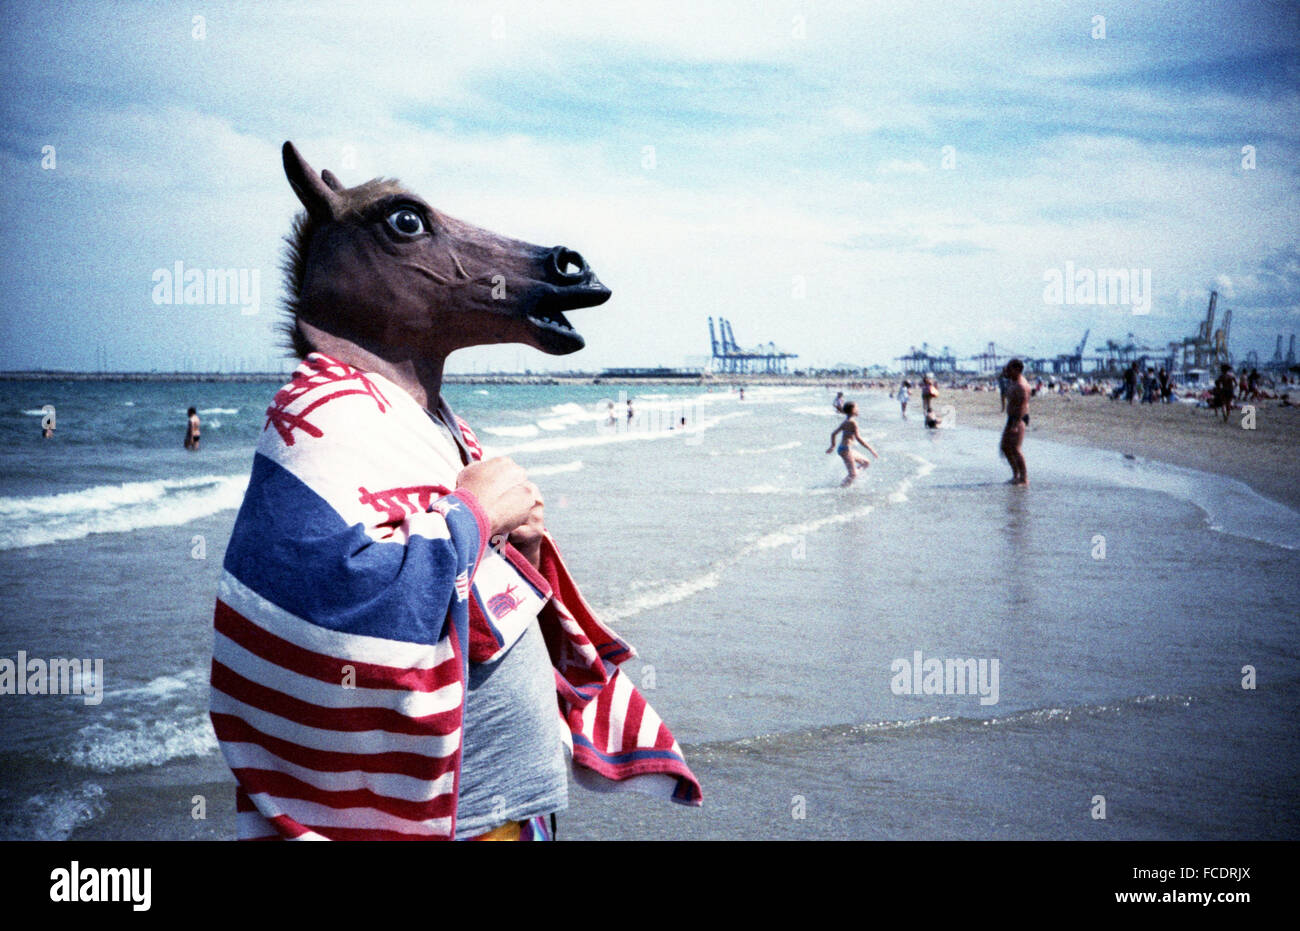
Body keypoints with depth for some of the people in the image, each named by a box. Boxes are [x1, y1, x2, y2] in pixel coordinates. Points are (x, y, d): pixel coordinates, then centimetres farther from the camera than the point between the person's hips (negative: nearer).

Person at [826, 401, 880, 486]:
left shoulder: (845, 422, 12)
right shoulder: (853, 422, -15)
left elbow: (833, 433, 19)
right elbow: (858, 438, -21)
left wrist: (833, 446, 34)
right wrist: (871, 450, -19)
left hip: (842, 448, 10)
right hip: (846, 449, -10)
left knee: (866, 463, 17)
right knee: (853, 474, -10)